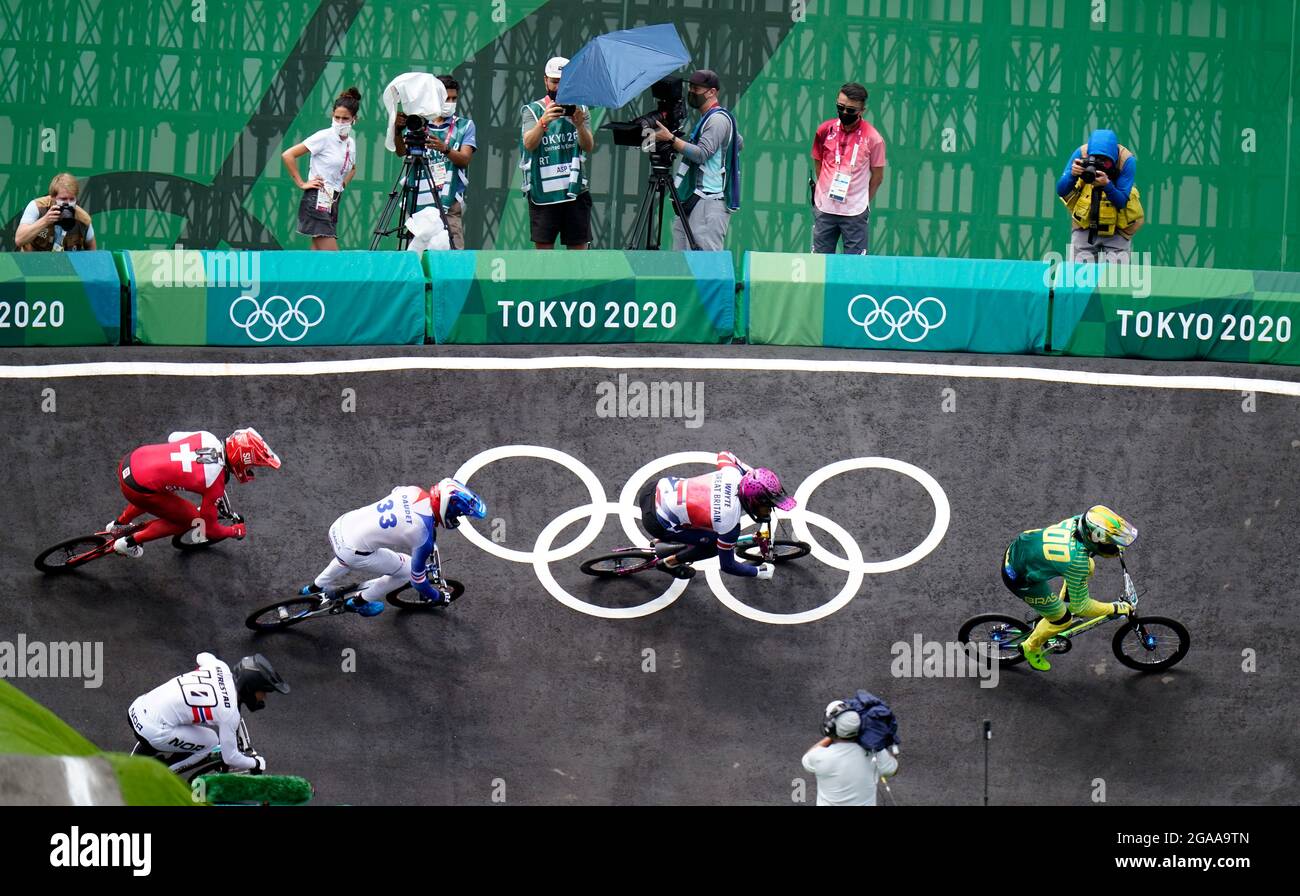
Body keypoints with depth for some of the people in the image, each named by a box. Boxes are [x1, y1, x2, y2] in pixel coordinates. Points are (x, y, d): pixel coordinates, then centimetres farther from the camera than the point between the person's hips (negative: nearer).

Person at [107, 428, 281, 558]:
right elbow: (209, 528, -3)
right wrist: (235, 531, 16)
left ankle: (119, 523, 58)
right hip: (138, 489, -7)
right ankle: (129, 542, 18)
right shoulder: (215, 482, -17)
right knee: (190, 519, 10)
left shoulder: (207, 438, -2)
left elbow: (173, 437, 20)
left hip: (131, 461, 7)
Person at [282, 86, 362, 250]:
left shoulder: (351, 142, 11)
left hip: (333, 203, 7)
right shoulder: (324, 137, -10)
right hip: (317, 201, -7)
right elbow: (287, 155, -13)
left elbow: (352, 169, 34)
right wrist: (301, 183, -12)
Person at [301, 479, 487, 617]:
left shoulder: (414, 491, -2)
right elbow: (417, 577, -7)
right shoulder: (424, 536, -20)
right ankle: (359, 602, 28)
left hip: (339, 526, 7)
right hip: (353, 552, -7)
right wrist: (437, 597, 14)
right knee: (405, 570, 11)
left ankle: (315, 589, 59)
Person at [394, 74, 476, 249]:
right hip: (420, 201, 1)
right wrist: (397, 129, -19)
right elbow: (401, 151, 0)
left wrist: (444, 148, -23)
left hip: (450, 202, -1)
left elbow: (464, 159, -3)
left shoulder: (465, 125, 10)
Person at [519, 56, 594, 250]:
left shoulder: (579, 110, 9)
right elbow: (529, 144, -13)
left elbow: (589, 146, -5)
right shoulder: (532, 110, 4)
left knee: (579, 249, 0)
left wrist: (580, 125, -25)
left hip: (575, 190, 1)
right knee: (543, 249, -1)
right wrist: (543, 122, -32)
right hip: (542, 191, -1)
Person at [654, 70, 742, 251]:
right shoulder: (707, 118, 20)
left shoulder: (718, 119, -10)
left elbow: (701, 154, -21)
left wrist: (671, 139, -24)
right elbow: (740, 143, 33)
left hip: (709, 200, -10)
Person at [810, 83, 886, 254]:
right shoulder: (825, 130, 2)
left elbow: (877, 176, 2)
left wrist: (862, 202, 5)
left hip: (855, 214, -3)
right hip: (824, 208, 3)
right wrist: (825, 191, 9)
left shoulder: (873, 138, -6)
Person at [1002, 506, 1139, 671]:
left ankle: (1064, 603, 36)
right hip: (1020, 579, -7)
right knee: (1062, 620, 8)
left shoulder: (1079, 520, -16)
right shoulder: (1077, 560, -35)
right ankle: (1031, 648, 34)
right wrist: (1115, 609, -11)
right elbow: (1080, 606, -20)